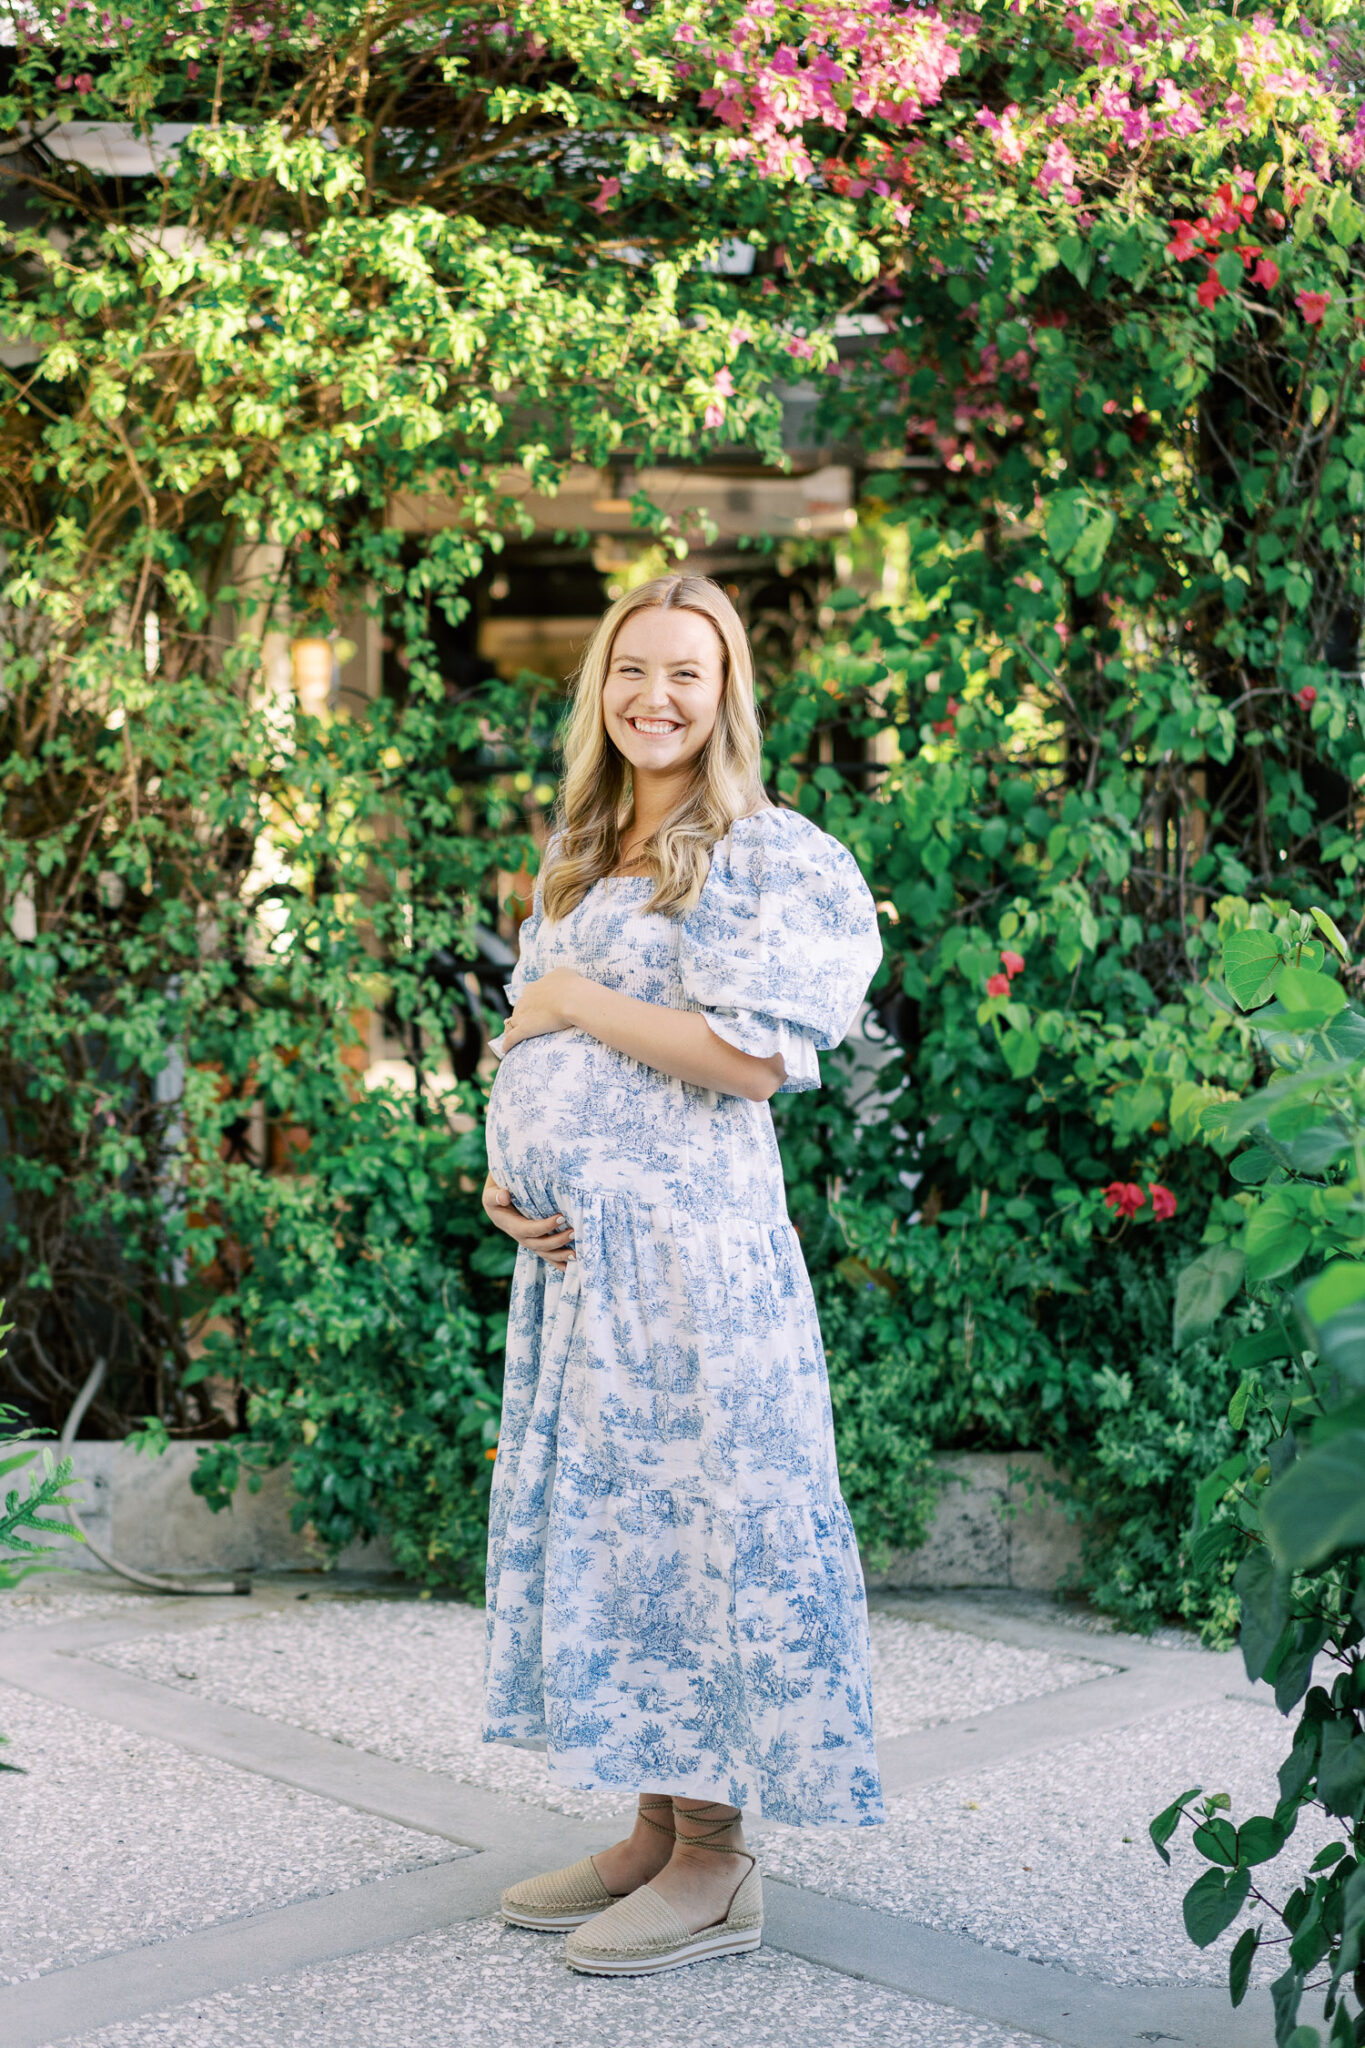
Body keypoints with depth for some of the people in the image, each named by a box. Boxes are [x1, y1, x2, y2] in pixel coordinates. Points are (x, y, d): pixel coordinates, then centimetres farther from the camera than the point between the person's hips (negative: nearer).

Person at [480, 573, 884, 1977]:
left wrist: (577, 1003, -10)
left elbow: (751, 1059, -18)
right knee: (598, 1520, 10)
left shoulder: (761, 855, -7)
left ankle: (715, 1867, 6)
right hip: (572, 1244, 8)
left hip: (686, 1243, -8)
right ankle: (654, 1833, 21)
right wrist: (503, 1174, 3)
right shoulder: (575, 863, 17)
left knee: (688, 1519, -4)